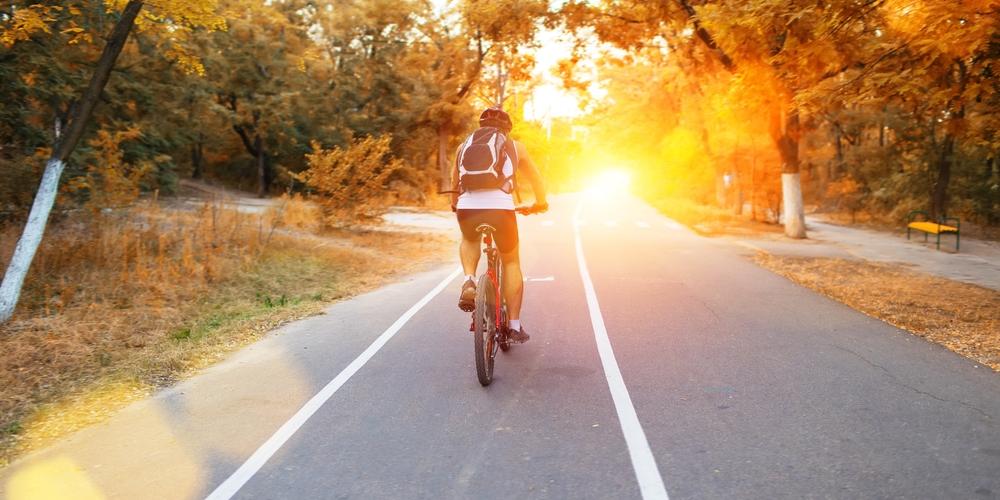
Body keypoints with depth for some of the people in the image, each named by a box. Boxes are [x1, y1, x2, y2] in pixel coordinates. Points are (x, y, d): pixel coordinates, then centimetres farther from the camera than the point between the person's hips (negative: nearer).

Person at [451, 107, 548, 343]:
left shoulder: (464, 146, 22)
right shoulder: (514, 146, 19)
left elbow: (455, 182, 32)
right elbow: (536, 178, 27)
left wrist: (455, 204, 50)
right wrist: (540, 202, 45)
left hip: (467, 208, 2)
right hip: (501, 207, -2)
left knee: (469, 241, 35)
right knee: (511, 262, 17)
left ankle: (469, 281, 8)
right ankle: (515, 325, 16)